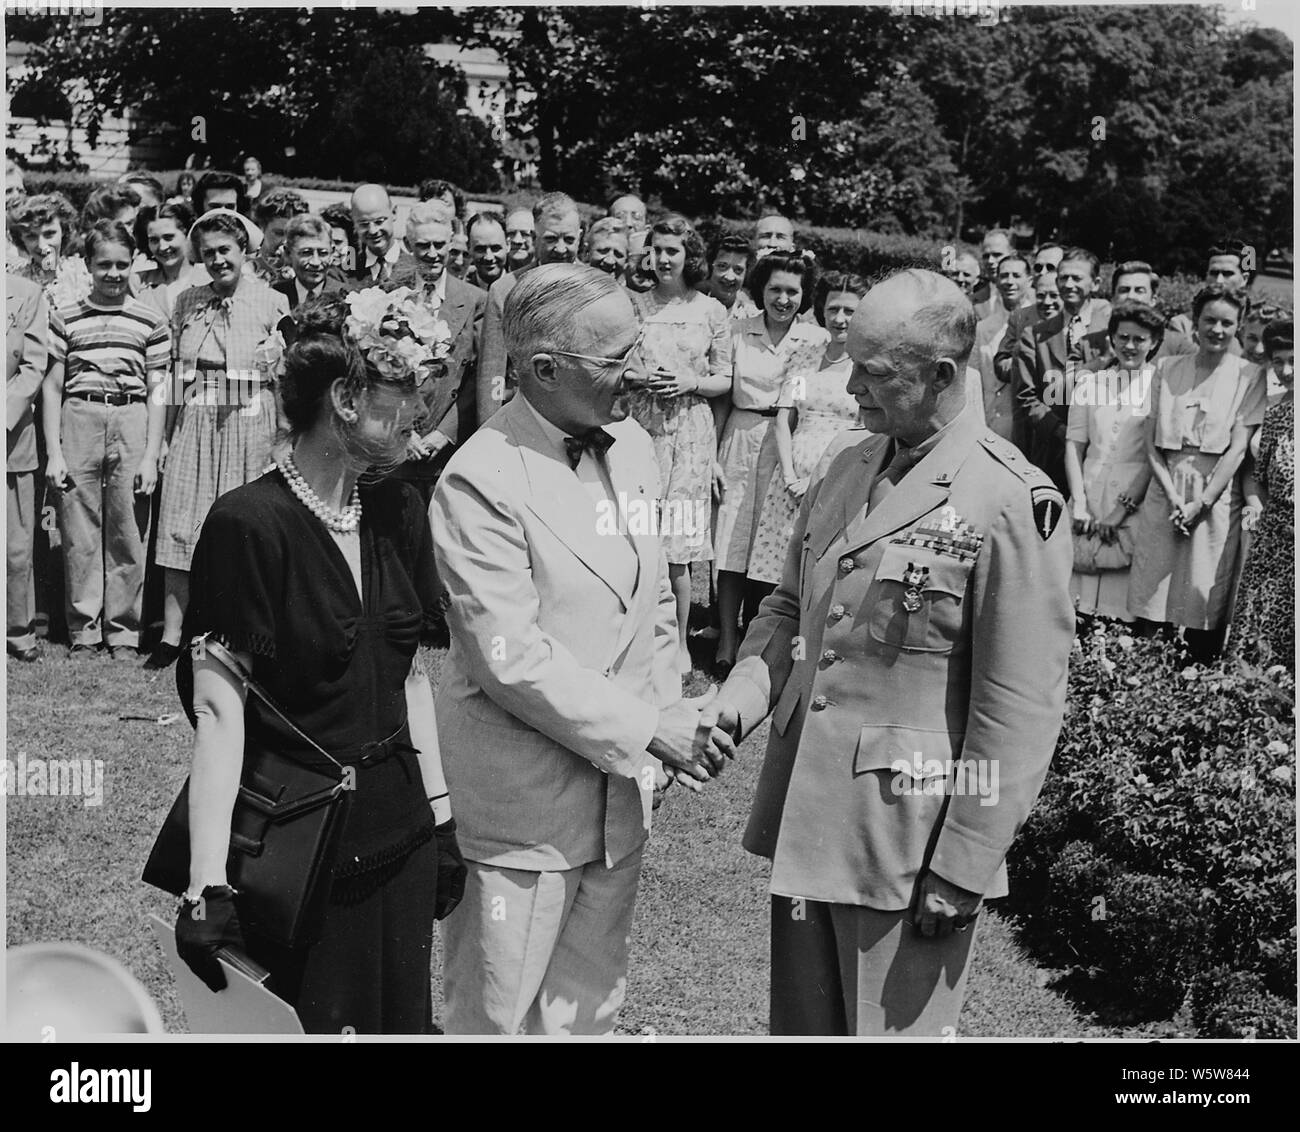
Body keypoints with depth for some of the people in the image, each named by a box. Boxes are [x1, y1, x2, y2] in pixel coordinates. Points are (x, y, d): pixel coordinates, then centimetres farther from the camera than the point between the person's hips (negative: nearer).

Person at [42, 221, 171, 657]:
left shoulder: (151, 321, 6)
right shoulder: (65, 318, 7)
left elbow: (157, 393, 6)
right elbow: (52, 388, 8)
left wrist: (151, 456, -1)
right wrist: (53, 453, 1)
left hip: (132, 424, 0)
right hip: (78, 422, 1)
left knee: (128, 534, 3)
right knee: (79, 534, 3)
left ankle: (123, 630, 13)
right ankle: (83, 631, 13)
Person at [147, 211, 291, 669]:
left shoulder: (273, 304, -1)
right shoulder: (187, 303, 9)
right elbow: (175, 374, 12)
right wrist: (167, 434, 7)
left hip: (248, 424, -3)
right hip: (194, 423, 3)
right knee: (181, 524, -1)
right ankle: (171, 636, 1)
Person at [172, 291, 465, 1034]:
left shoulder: (398, 512, 4)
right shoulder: (250, 524, -16)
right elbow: (218, 709, -19)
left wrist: (442, 820, 9)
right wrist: (208, 888, -23)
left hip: (398, 831, 6)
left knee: (403, 1018, 15)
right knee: (304, 1023, 7)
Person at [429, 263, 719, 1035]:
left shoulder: (633, 448, 4)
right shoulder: (482, 481, -18)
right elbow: (510, 657, -22)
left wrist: (671, 718, 4)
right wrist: (646, 728, -19)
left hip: (622, 787, 7)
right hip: (525, 797, -7)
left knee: (590, 1005, 19)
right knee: (496, 1009, 7)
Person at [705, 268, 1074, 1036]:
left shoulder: (1013, 504, -16)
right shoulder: (848, 472, 8)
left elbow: (1019, 708, -16)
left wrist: (964, 871, -15)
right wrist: (738, 703, -2)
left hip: (908, 838, -7)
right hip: (805, 815, 7)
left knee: (895, 1025, 7)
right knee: (802, 1019, 18)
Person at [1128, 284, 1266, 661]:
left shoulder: (1248, 376, 2)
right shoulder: (1167, 369, 9)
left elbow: (1238, 447, -4)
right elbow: (1151, 442, 5)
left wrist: (1201, 503, -12)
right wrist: (1172, 495, -9)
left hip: (1216, 495, -2)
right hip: (1165, 491, 2)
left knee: (1206, 601, -2)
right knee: (1152, 600, -1)